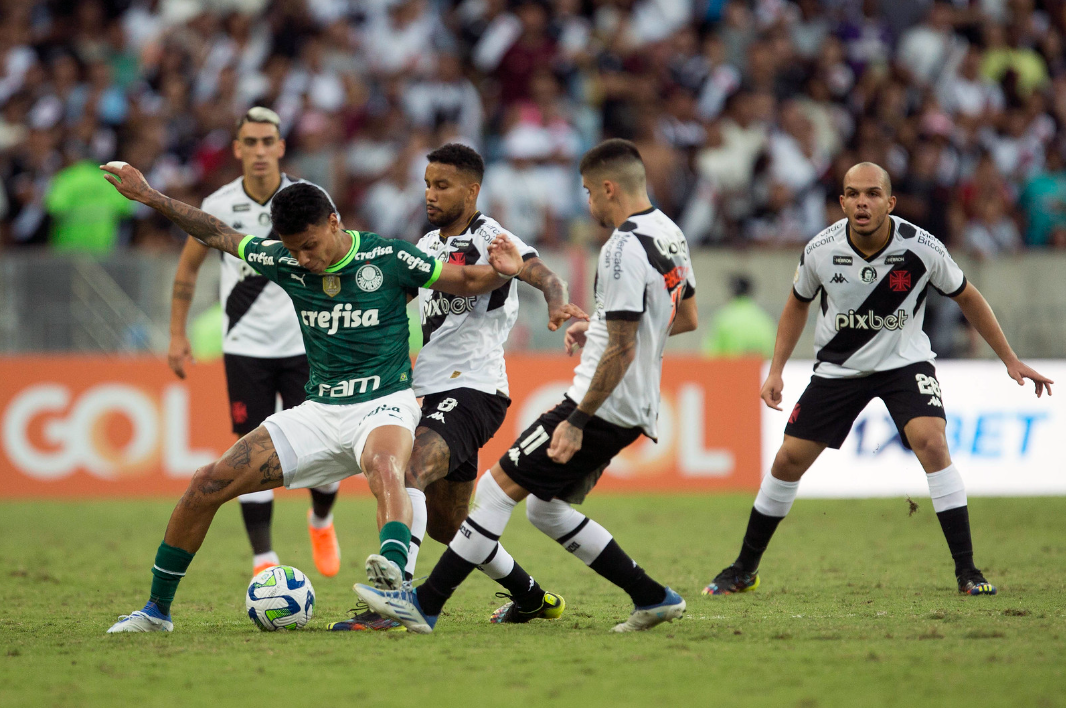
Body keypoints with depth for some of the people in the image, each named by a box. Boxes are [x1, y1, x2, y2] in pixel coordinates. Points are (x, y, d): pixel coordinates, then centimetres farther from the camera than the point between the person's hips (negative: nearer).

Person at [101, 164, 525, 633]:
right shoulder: (284, 261, 1)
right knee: (207, 484, -6)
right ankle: (157, 610, 7)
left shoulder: (386, 258, -9)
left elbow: (465, 281, -1)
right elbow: (216, 234, 15)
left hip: (382, 404, -5)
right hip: (319, 413, 5)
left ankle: (394, 572, -66)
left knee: (383, 466, -42)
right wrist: (149, 197, 14)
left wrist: (499, 272, -22)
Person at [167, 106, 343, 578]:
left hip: (305, 345, 0)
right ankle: (263, 559, 3)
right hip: (245, 349, 0)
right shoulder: (218, 207, -5)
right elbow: (188, 266, 10)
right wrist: (177, 335, 8)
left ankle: (321, 521, 29)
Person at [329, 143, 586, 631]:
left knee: (407, 473, -30)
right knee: (445, 523, 16)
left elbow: (544, 277, -24)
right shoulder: (429, 244, 16)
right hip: (435, 392, 9)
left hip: (475, 390, -9)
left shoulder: (490, 238, -8)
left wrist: (557, 303, -45)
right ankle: (531, 599, 34)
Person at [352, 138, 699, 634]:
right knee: (545, 507, 17)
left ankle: (425, 603, -8)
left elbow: (620, 352, -22)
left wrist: (577, 421, -20)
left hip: (603, 406, -10)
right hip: (637, 408, 10)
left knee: (501, 484, -8)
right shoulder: (670, 235, 11)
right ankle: (653, 598, 15)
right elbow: (686, 318, 23)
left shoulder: (624, 251, -19)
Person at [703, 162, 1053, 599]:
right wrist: (776, 371, -2)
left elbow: (967, 298, -3)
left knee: (931, 443, -25)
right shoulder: (820, 251, -18)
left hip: (904, 362, -2)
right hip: (837, 366, 2)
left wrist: (1010, 361, 0)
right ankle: (745, 570, 18)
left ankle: (966, 571, -17)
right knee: (788, 460, -1)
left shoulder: (922, 249, -21)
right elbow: (797, 304, 4)